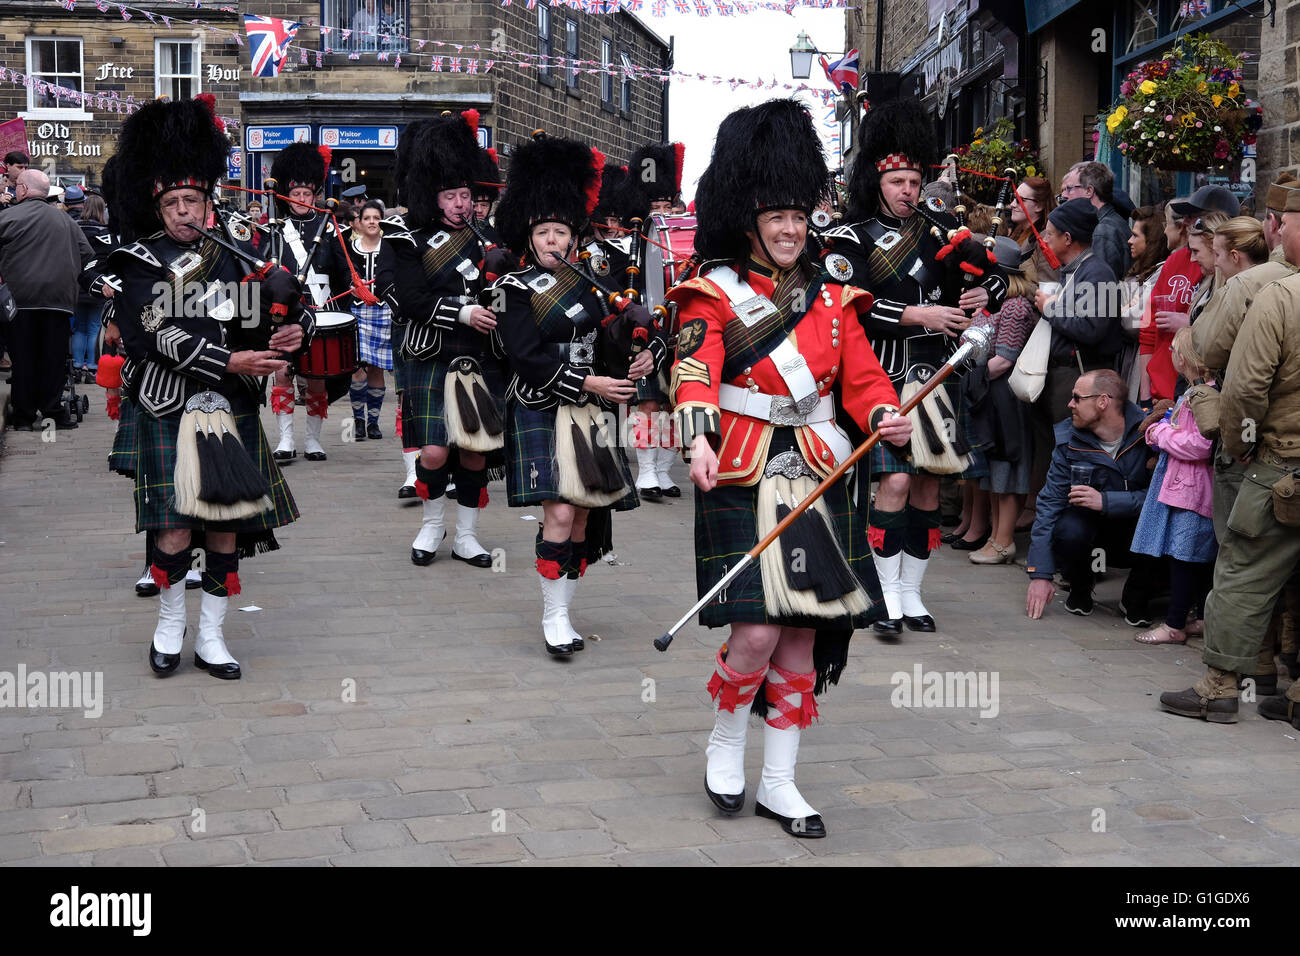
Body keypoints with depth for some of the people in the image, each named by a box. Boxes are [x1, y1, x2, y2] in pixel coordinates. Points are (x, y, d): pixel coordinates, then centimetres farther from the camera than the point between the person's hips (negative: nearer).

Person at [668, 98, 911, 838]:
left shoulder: (832, 299, 12)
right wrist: (699, 440, -37)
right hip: (744, 487, -4)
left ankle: (780, 783, 18)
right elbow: (695, 373, -17)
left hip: (819, 488, 4)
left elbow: (863, 377, 7)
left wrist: (888, 418, -16)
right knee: (757, 633, -11)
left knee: (803, 640, 5)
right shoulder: (714, 296, -2)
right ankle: (725, 747, 17)